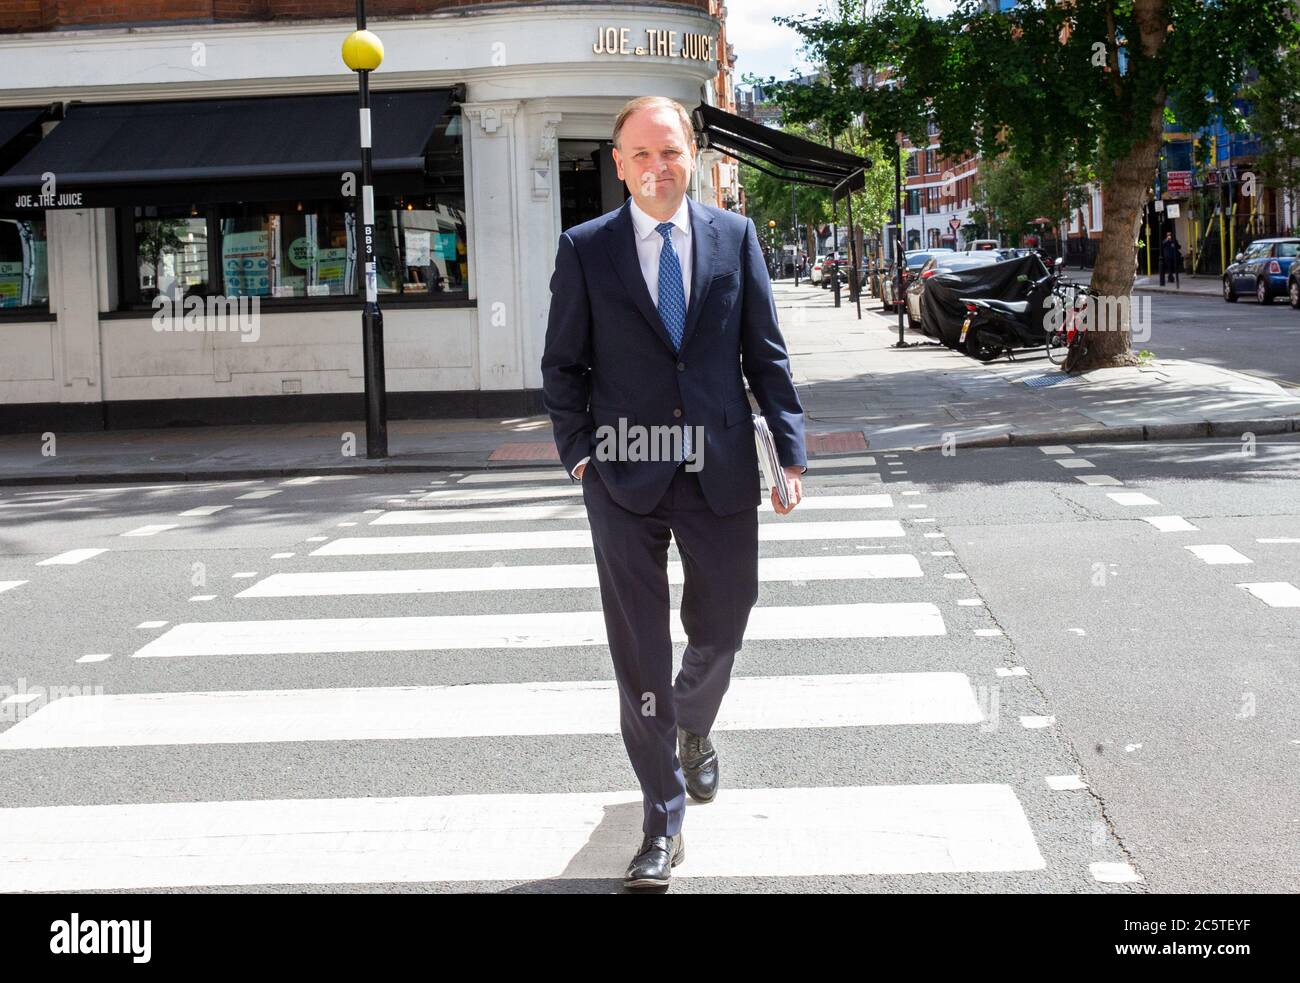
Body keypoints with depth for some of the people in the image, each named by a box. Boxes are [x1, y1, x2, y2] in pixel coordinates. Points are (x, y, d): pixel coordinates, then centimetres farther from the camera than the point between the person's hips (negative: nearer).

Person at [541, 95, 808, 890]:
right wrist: (580, 453, -5)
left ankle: (694, 729, 47)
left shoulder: (735, 236, 4)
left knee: (720, 629, 14)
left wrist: (791, 452, -1)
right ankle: (664, 821, 10)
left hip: (721, 473, 2)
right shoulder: (585, 249, 1)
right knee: (640, 658, 1)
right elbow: (563, 366, 6)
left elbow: (766, 354, 5)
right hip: (626, 477, -1)